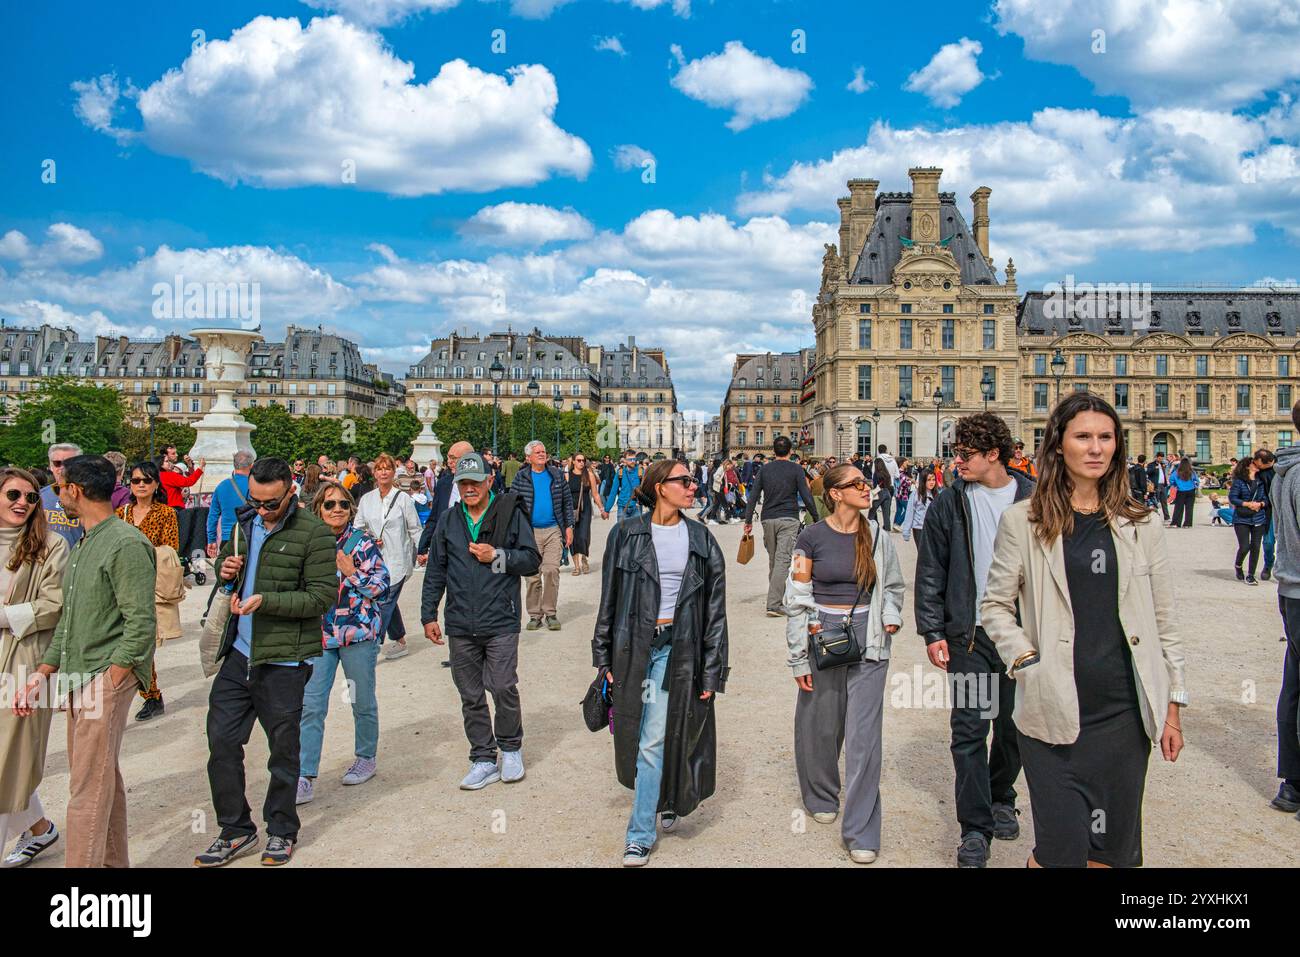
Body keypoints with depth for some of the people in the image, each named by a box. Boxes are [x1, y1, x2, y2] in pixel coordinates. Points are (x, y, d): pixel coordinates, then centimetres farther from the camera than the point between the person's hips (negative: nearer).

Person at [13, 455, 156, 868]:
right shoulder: (83, 545, 15)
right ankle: (113, 860, 30)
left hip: (107, 678, -9)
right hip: (79, 679, 9)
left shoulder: (126, 544, -15)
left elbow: (141, 624, -18)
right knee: (103, 777, 18)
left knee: (89, 787, -5)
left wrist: (107, 683, -17)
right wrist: (42, 674, 14)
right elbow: (68, 619, 20)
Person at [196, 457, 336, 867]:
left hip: (284, 660, -6)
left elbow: (323, 595, -16)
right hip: (238, 653, 6)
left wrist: (265, 601, -22)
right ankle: (236, 830, 26)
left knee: (283, 749, 9)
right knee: (221, 740, 9)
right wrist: (225, 568, 1)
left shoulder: (313, 533, -13)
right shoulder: (245, 521, 8)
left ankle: (281, 831, 28)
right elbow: (225, 560, 24)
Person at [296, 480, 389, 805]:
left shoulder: (363, 541, -6)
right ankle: (305, 778, 3)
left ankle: (366, 759, 33)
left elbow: (381, 585, -9)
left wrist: (351, 572, -19)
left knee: (363, 701, 12)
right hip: (318, 633, 3)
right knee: (311, 705, -3)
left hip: (358, 631, -2)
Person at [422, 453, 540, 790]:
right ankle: (484, 759, 21)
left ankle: (510, 749, 20)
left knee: (504, 688, -5)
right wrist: (428, 614, 10)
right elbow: (435, 571, 13)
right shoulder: (448, 520, 9)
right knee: (471, 696, 9)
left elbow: (532, 560, 0)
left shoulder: (510, 514, -2)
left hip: (500, 622, -3)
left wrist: (496, 556, -13)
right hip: (460, 625, 4)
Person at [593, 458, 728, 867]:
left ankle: (640, 835, 10)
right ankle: (664, 801, 41)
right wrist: (604, 655, 4)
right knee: (636, 735, 13)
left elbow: (715, 608, 1)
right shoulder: (626, 535, 0)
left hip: (678, 648, -1)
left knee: (654, 741, -3)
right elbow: (610, 598, 5)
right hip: (634, 645, 1)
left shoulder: (701, 540, 1)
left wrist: (713, 670, -3)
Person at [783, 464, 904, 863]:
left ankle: (862, 833, 6)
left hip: (867, 641, 1)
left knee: (864, 735, -2)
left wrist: (891, 617, -2)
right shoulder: (811, 537, -5)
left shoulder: (877, 536, 2)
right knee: (820, 726, 11)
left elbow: (893, 585, 18)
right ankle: (821, 796, 39)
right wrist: (799, 658, -4)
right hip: (823, 638, -1)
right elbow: (796, 599, -2)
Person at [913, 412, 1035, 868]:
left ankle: (1001, 798, 38)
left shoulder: (1033, 499, 1)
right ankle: (975, 828, 7)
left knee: (1014, 723, 14)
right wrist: (933, 632, -5)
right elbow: (930, 573, 0)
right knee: (969, 728, -2)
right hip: (969, 631, -1)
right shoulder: (950, 503, -1)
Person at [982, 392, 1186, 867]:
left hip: (1125, 712, 3)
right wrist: (1029, 664, -9)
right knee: (1061, 849, -2)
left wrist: (1173, 705, 9)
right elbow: (995, 606, 4)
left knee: (1114, 846, 12)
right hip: (1053, 711, -3)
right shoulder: (1023, 521, -1)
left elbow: (1163, 619, 10)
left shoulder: (1141, 524, 7)